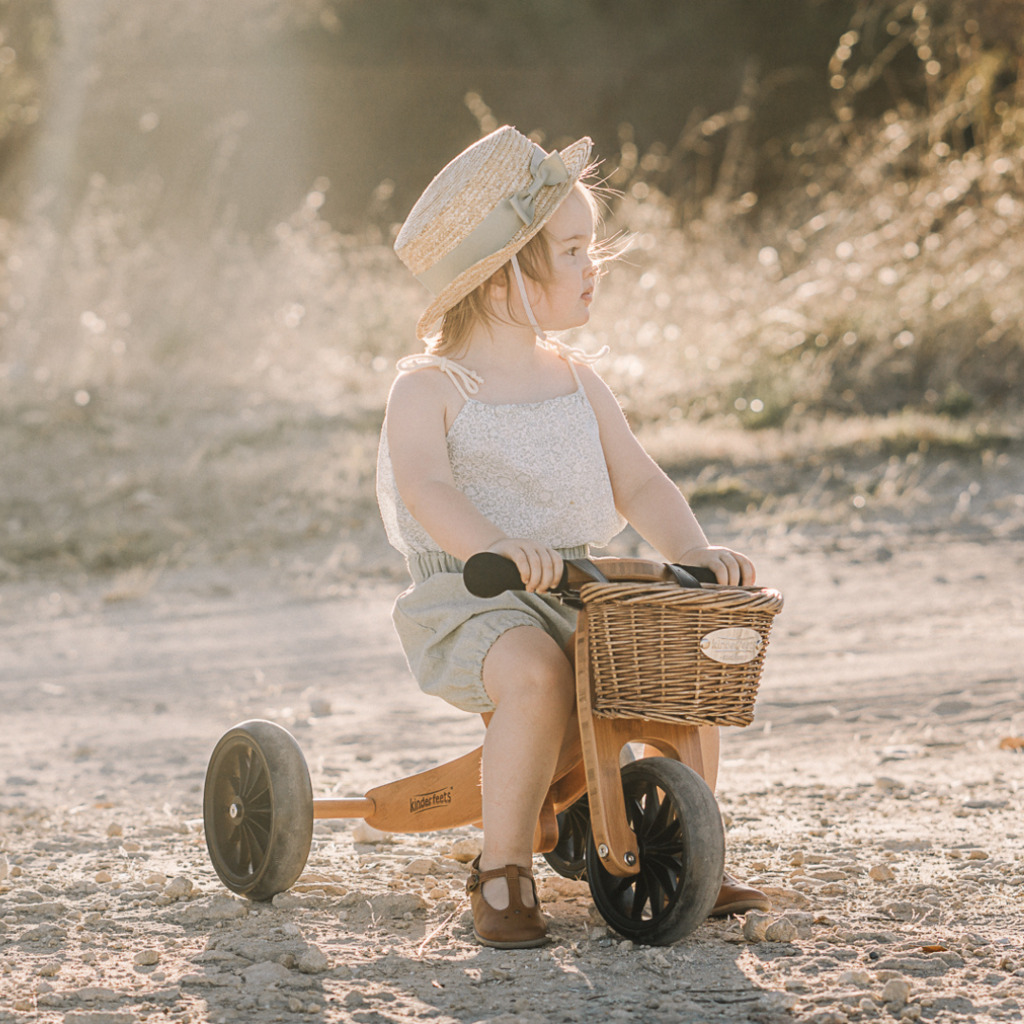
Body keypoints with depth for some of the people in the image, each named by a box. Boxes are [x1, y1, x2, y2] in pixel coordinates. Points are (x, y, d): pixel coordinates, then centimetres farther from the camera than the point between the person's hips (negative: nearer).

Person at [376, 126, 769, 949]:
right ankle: (503, 871, -22)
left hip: (578, 589, 6)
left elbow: (638, 483, 9)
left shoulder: (576, 379, 13)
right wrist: (492, 546, -42)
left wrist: (696, 550, -10)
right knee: (537, 673, -35)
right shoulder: (430, 387, -6)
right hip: (468, 596, -6)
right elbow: (425, 488, -22)